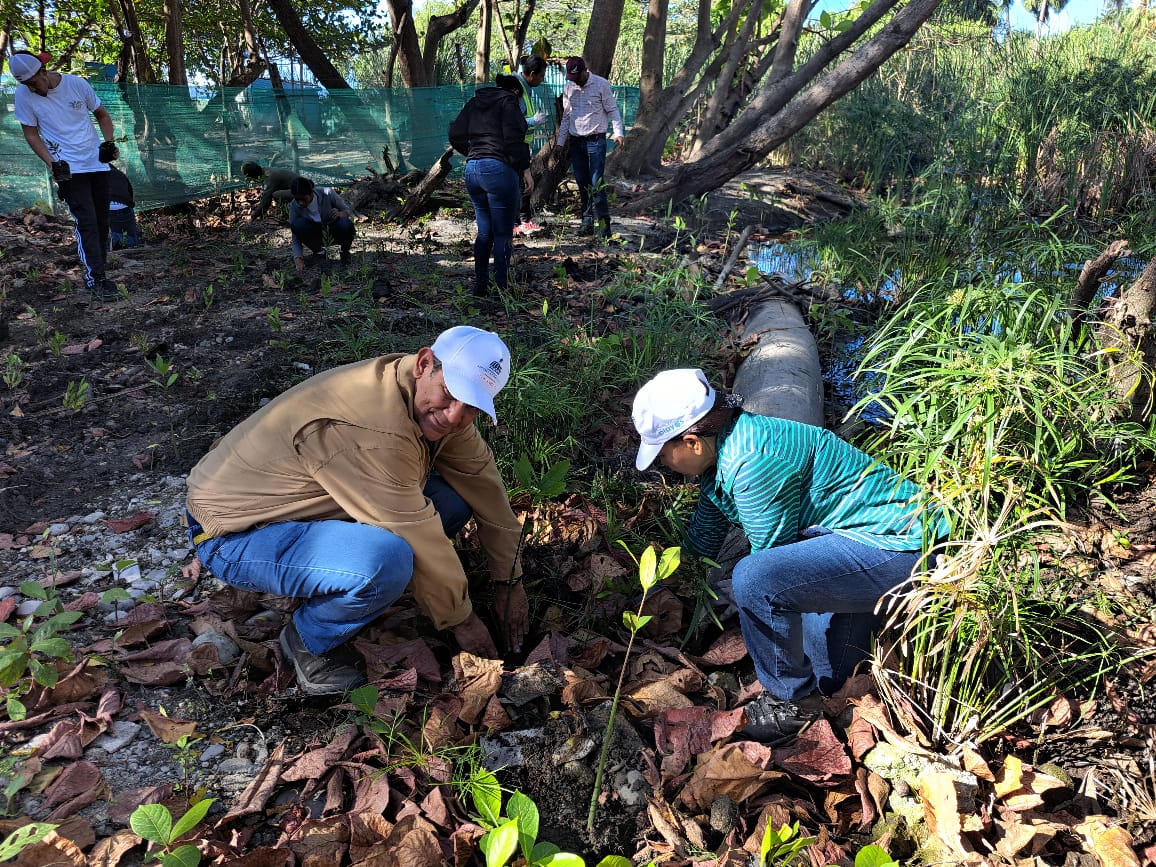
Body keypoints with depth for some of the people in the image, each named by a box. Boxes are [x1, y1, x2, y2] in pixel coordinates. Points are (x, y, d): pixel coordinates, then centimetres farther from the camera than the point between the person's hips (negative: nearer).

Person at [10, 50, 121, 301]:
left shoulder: (77, 84, -4)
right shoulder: (24, 95, -6)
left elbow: (102, 115, 9)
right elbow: (31, 133, 2)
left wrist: (109, 143, -7)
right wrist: (50, 163, -12)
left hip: (97, 162, 3)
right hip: (68, 168, -3)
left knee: (102, 219, 6)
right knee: (87, 222, -13)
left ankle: (96, 274, 17)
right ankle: (95, 280, -13)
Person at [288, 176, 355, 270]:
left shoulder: (326, 194, -25)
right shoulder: (294, 207, -19)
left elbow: (348, 210, -11)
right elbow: (296, 238, -15)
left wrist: (340, 214, -35)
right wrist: (298, 258, -32)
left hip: (334, 234, -2)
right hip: (316, 236, 2)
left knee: (345, 224, -37)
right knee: (297, 224, -29)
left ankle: (345, 252, -3)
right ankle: (318, 251, -1)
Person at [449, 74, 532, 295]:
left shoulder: (475, 103, 18)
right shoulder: (509, 102, -1)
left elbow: (456, 135, 14)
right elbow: (513, 138, -13)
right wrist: (525, 169, -11)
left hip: (472, 169, 7)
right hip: (498, 169, -7)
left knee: (484, 232, 16)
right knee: (503, 234, -1)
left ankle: (480, 284, 18)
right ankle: (502, 288, 1)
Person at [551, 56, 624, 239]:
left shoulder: (601, 84, -6)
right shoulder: (568, 87, 8)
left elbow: (612, 110, -2)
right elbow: (566, 116, 15)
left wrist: (617, 132, -16)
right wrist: (560, 142, 12)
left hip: (596, 140, -5)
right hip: (575, 141, 5)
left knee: (596, 183, -11)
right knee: (582, 183, 8)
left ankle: (604, 222, -7)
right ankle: (587, 221, 15)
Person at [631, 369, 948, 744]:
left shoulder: (752, 462, -25)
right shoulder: (721, 447, 6)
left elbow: (770, 558, -14)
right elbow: (704, 536, 21)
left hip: (897, 551, -11)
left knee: (753, 580, -26)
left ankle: (794, 700, -1)